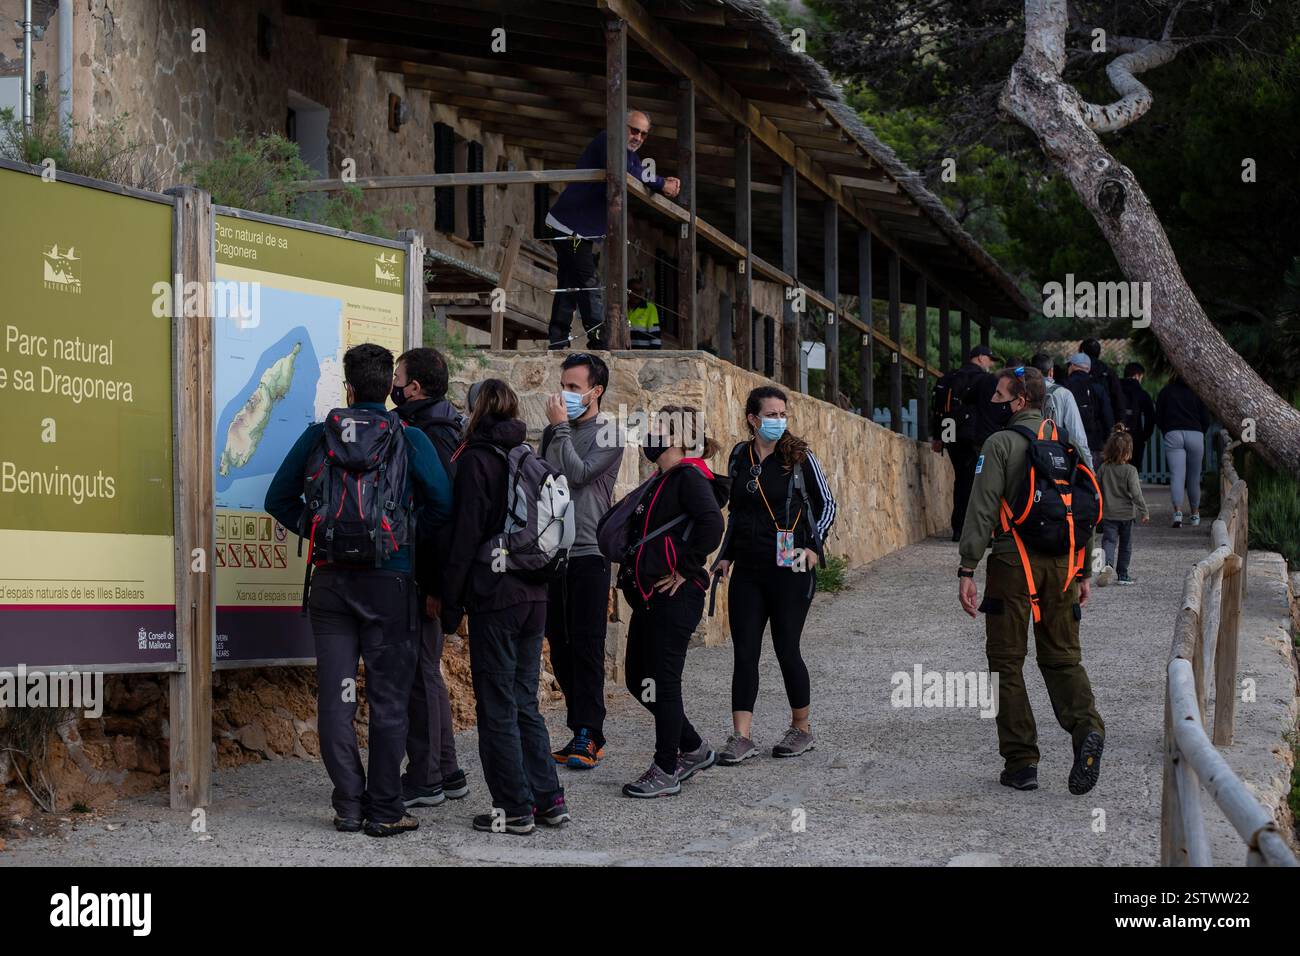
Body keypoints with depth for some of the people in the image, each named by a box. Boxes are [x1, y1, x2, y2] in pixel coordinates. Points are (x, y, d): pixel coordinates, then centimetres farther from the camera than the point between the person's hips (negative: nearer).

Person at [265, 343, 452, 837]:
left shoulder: (318, 436, 3)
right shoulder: (410, 440, -3)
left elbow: (278, 499, 5)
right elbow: (443, 503, -8)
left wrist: (314, 528, 13)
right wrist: (407, 526, 8)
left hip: (330, 582, 2)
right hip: (389, 581, -2)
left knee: (335, 696, 7)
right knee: (388, 698, 4)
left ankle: (348, 807, 8)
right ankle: (385, 811, 4)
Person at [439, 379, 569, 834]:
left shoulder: (476, 459, -9)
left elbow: (466, 534, -12)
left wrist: (451, 602, -8)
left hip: (493, 598, -7)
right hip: (534, 596, 7)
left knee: (497, 707, 1)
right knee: (524, 702, 15)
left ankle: (514, 808, 3)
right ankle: (549, 799, 14)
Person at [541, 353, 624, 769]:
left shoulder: (608, 434, -4)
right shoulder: (554, 432, 15)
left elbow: (577, 473, -17)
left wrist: (561, 428, -9)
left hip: (588, 552, -6)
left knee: (586, 647, -6)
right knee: (560, 646, 7)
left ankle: (589, 736, -3)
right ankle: (582, 729, 14)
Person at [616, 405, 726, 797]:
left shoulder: (689, 477, -12)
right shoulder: (662, 480, 18)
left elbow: (711, 523, -27)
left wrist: (685, 570, -21)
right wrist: (633, 573, 13)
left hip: (675, 596, -10)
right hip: (649, 596, 10)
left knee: (662, 680, -5)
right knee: (639, 679, 14)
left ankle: (666, 772, 5)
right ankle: (694, 749, 27)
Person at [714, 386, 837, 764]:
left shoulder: (799, 456, -3)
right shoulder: (740, 456, 8)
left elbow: (826, 503, 3)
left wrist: (815, 545, -10)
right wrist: (726, 555, 14)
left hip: (790, 567, -4)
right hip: (748, 570, 4)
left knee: (787, 649, 1)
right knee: (744, 652, -1)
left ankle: (802, 729, 18)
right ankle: (741, 737, -1)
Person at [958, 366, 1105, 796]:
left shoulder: (1001, 443, -6)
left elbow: (982, 509, -12)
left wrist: (967, 570, -10)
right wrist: (1084, 572, 20)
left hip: (1013, 562, -5)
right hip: (1061, 565, 5)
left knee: (1008, 663, 4)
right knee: (1062, 657, 12)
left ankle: (1021, 763, 3)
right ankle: (1086, 727, -15)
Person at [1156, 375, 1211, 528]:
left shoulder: (1166, 391, 12)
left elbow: (1158, 417, 12)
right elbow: (1206, 419, 9)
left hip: (1173, 434, -1)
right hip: (1195, 434, 1)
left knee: (1176, 476, -8)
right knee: (1194, 478, 11)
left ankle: (1178, 511, -26)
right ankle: (1195, 514, 21)